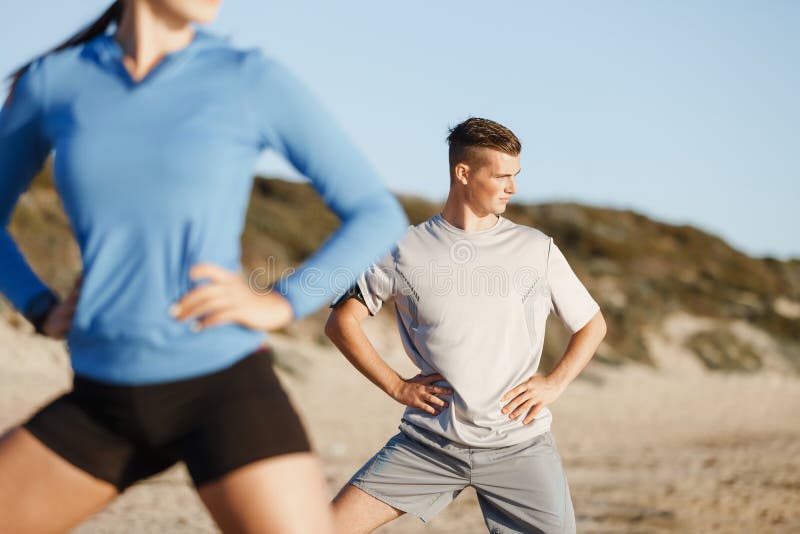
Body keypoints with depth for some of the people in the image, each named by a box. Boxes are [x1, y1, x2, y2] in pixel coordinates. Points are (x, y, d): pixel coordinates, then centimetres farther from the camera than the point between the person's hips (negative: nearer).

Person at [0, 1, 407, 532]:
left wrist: (280, 305, -11)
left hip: (228, 392, -3)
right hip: (106, 405, 4)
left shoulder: (256, 81, -2)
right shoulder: (51, 81, 5)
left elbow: (379, 215, 2)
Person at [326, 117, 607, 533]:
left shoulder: (537, 249, 5)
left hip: (517, 444, 0)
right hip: (429, 441, 0)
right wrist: (396, 386, -1)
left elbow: (592, 324, 14)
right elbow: (341, 321, 6)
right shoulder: (406, 250, 2)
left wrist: (554, 383, -1)